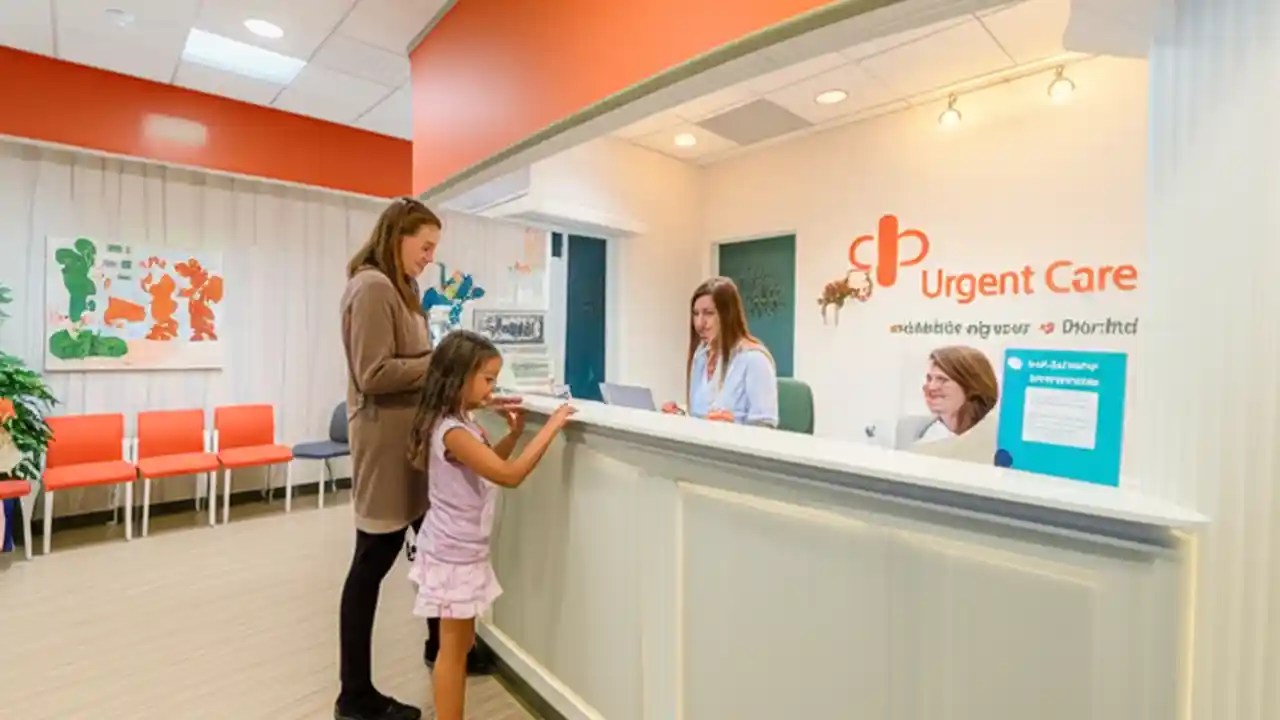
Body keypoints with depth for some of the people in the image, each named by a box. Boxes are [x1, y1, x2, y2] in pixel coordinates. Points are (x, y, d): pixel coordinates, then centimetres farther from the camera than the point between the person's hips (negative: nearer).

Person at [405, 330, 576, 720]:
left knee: (460, 643, 21)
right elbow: (509, 475, -32)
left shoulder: (461, 423, 4)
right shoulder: (452, 432, -27)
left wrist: (515, 432, 1)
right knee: (455, 647, 6)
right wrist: (550, 427, -29)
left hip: (460, 550, 10)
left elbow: (489, 464, 15)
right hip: (455, 555, -10)